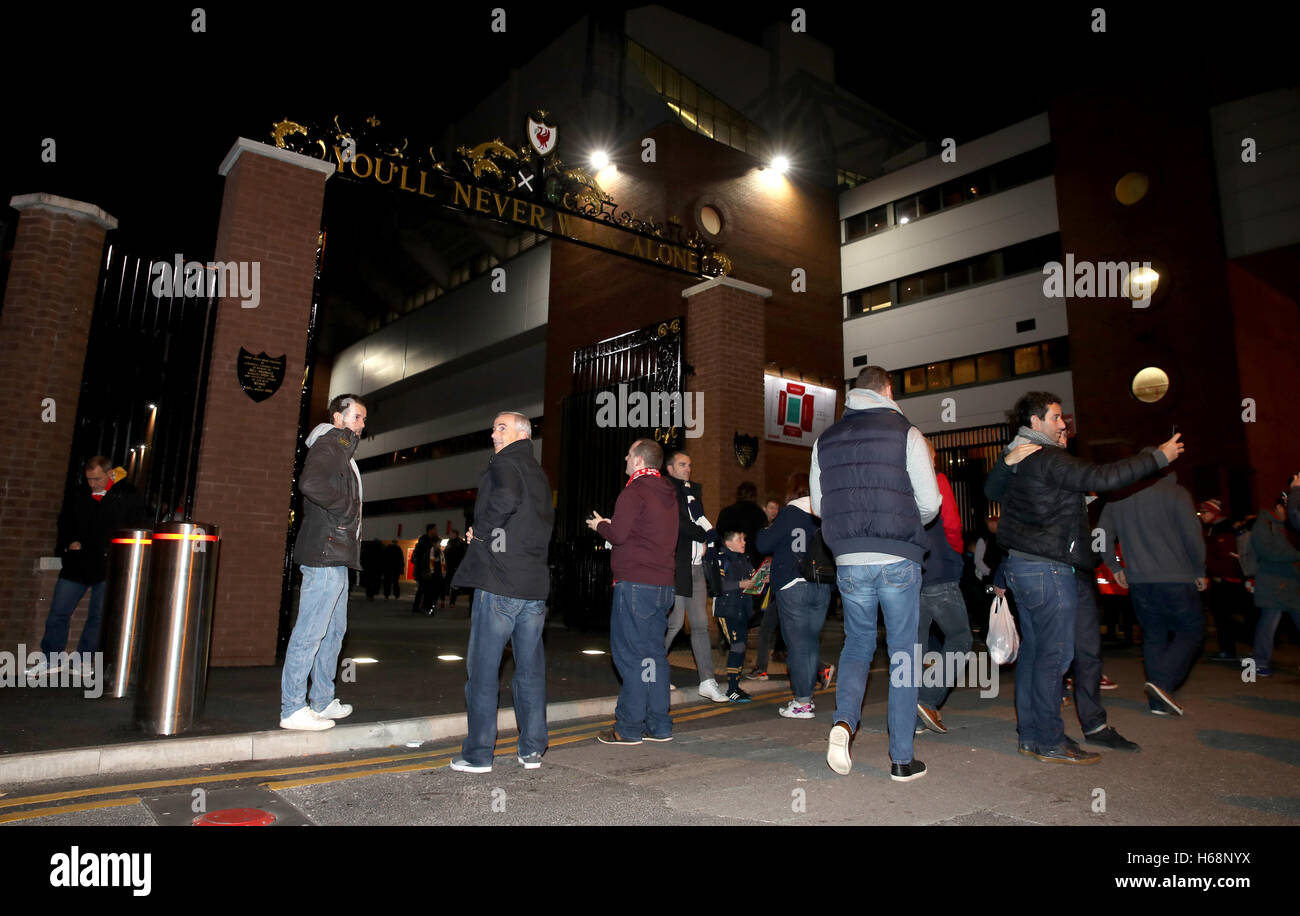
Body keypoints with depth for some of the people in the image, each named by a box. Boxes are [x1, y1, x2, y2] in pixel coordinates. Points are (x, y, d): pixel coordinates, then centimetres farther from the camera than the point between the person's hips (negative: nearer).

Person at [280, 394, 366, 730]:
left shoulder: (343, 450, 23)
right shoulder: (328, 443, -8)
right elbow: (310, 482, -27)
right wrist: (345, 505, -17)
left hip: (336, 556, 11)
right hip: (325, 554, -11)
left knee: (334, 630, 15)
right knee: (310, 632, -6)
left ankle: (322, 701, 24)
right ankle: (293, 709, 1)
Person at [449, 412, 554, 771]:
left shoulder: (504, 464, -7)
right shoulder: (540, 474, 18)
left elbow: (504, 499, -27)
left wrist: (480, 531, -13)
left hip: (499, 583, -7)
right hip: (535, 584, 7)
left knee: (483, 670, 3)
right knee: (531, 669, 12)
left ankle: (478, 754, 9)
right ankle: (532, 750, 18)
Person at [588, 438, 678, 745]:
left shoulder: (634, 492, -10)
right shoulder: (668, 494, 17)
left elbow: (618, 535, -14)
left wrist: (600, 525, 6)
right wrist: (613, 525, 19)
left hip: (635, 583, -8)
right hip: (663, 582, 8)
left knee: (630, 654, -2)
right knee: (654, 653, 13)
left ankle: (629, 728, 3)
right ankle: (658, 725, 17)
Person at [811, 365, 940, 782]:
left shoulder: (825, 440, 8)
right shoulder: (905, 433, -3)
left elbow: (818, 504, 12)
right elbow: (930, 503, -4)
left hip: (848, 561, 3)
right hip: (898, 560, -3)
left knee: (857, 643, 19)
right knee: (903, 652, 7)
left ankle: (844, 721, -4)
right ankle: (902, 759, 13)